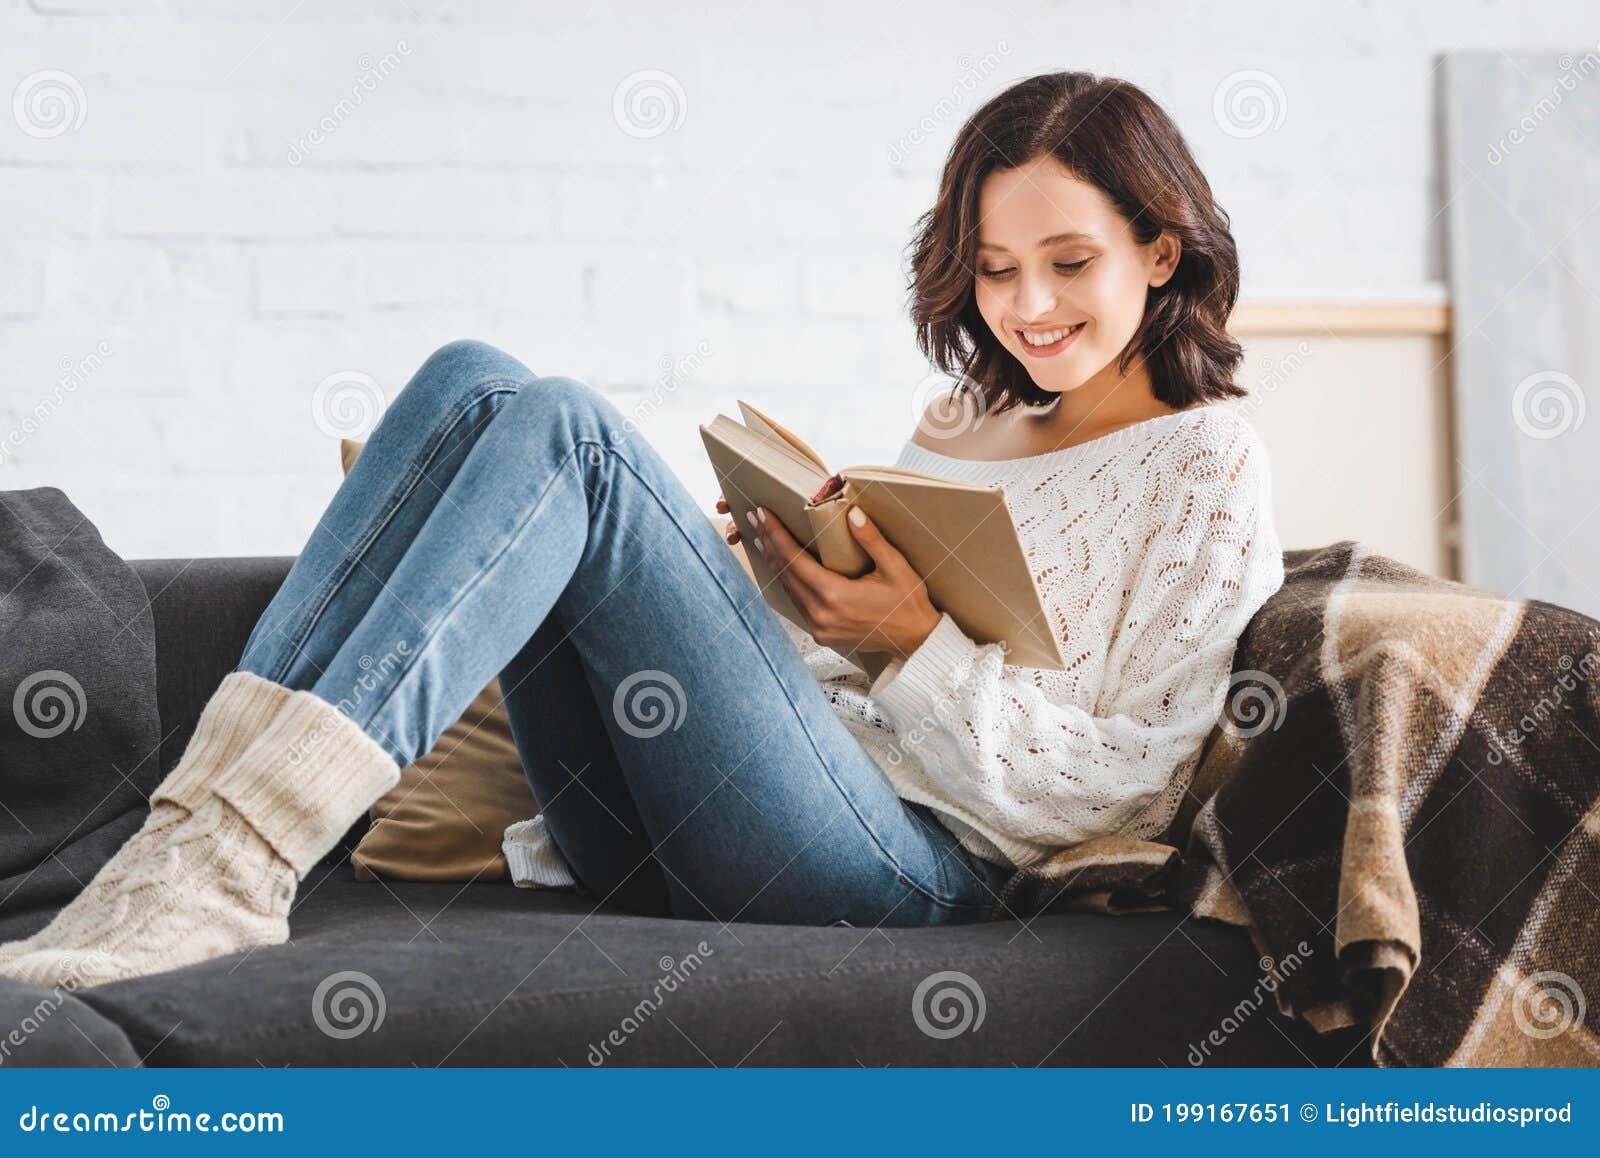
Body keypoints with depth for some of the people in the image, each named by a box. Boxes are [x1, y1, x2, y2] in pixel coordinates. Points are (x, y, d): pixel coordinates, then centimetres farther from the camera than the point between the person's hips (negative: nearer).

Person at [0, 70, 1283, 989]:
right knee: (474, 381, -10)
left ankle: (226, 867, -31)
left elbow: (1123, 794, -1)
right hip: (682, 843, 7)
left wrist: (922, 644, -11)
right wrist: (804, 576, 4)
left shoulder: (1208, 465, 6)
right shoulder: (964, 423, 26)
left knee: (563, 429, -22)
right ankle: (209, 820, -25)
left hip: (911, 863, -6)